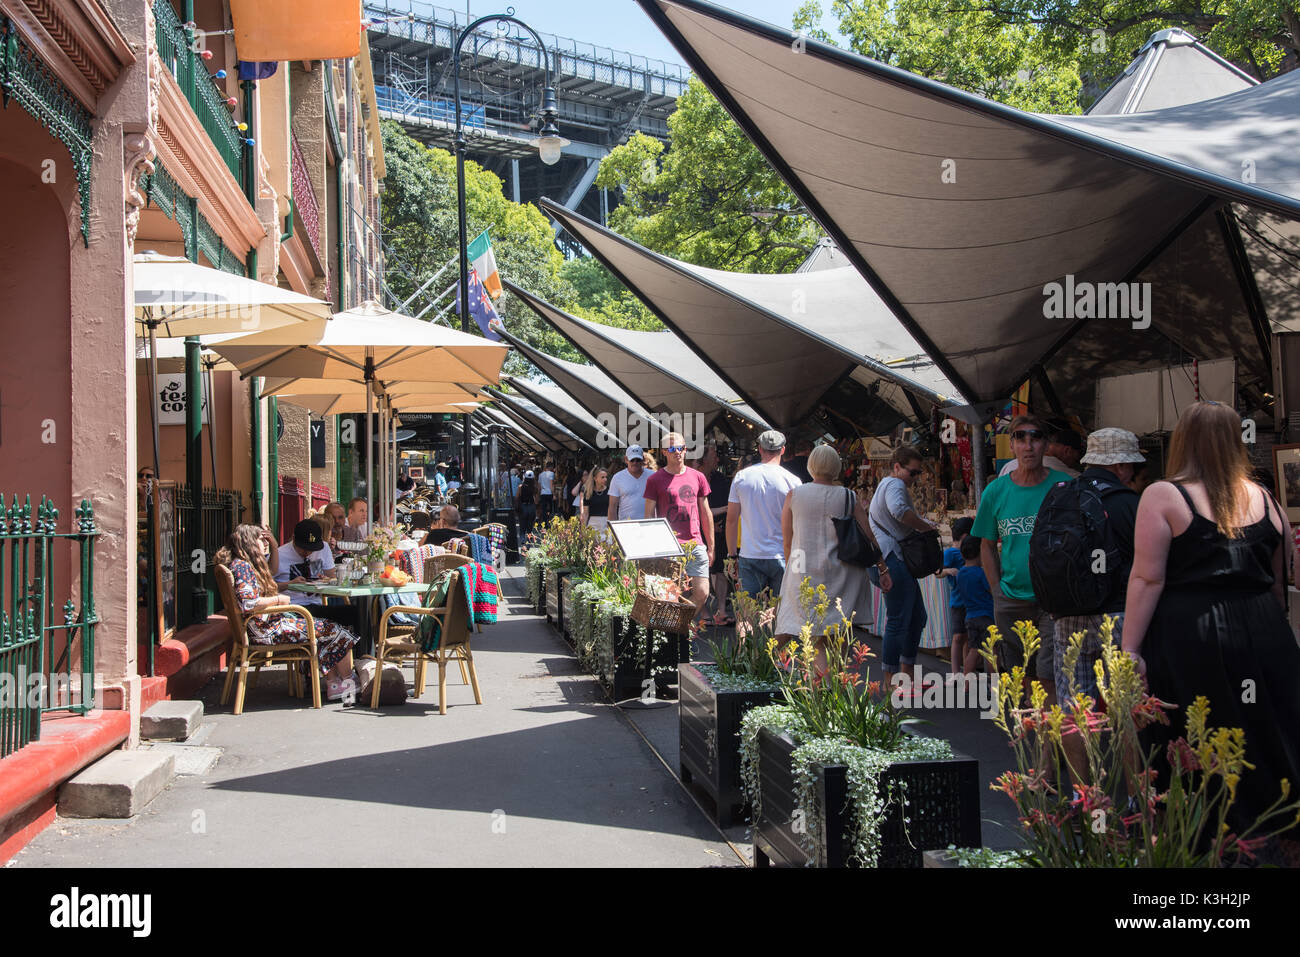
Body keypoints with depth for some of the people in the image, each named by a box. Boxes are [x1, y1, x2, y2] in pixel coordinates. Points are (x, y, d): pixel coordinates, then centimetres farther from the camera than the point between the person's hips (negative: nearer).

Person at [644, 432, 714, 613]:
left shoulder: (697, 477, 13)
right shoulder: (655, 480, 3)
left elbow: (706, 513, 17)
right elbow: (649, 515, 3)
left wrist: (711, 547, 14)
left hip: (696, 545, 3)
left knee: (702, 592, -4)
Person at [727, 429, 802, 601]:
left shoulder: (741, 477, 2)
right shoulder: (792, 481, -4)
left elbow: (731, 520, 5)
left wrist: (732, 555, 13)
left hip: (748, 556, 2)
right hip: (781, 557, -1)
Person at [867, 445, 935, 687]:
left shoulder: (885, 486, 25)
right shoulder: (895, 485, -10)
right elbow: (899, 510, -32)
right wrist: (926, 527, -19)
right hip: (893, 562, -12)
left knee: (917, 618, 17)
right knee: (898, 621, -9)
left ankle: (907, 676, 24)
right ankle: (891, 683, -5)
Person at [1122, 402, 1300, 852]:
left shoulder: (1163, 497, -4)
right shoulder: (1263, 498, 9)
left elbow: (1147, 579, -9)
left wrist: (1130, 649, -7)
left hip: (1189, 638, -4)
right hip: (1264, 637, 4)